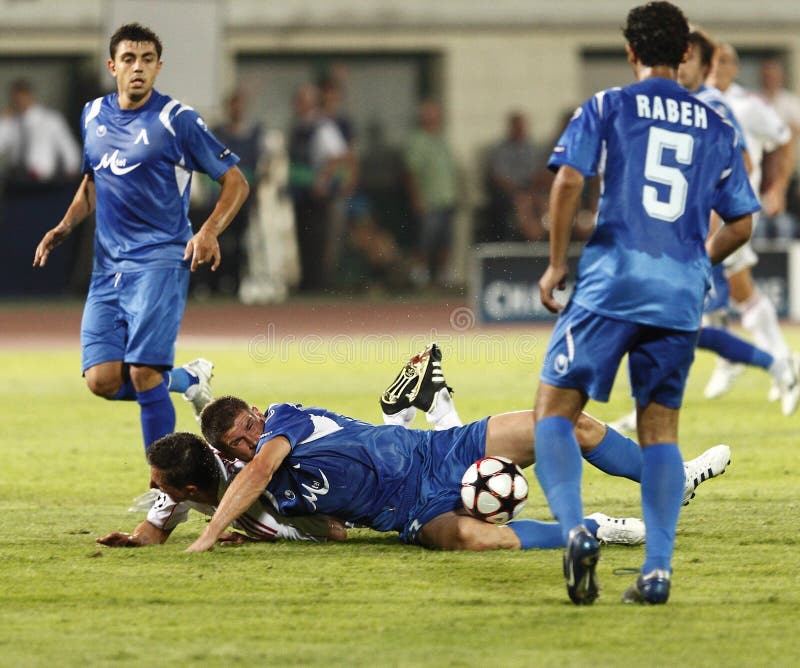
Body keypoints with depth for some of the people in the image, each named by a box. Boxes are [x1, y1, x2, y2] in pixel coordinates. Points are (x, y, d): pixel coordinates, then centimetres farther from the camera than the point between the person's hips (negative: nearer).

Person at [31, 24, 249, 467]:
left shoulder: (176, 120, -6)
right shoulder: (93, 116, 12)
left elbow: (235, 182, -2)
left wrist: (209, 232, -17)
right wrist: (65, 226, 13)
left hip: (161, 262, -6)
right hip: (107, 268, 6)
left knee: (143, 373, -16)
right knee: (103, 380, -6)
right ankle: (188, 380, 21)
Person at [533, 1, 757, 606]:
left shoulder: (608, 108, 4)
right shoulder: (717, 127, 14)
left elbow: (569, 180, -9)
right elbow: (741, 223, 15)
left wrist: (556, 262, 1)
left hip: (613, 279, -3)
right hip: (682, 293, 3)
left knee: (556, 407, 3)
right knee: (660, 426, 10)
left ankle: (575, 529, -19)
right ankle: (658, 569, 0)